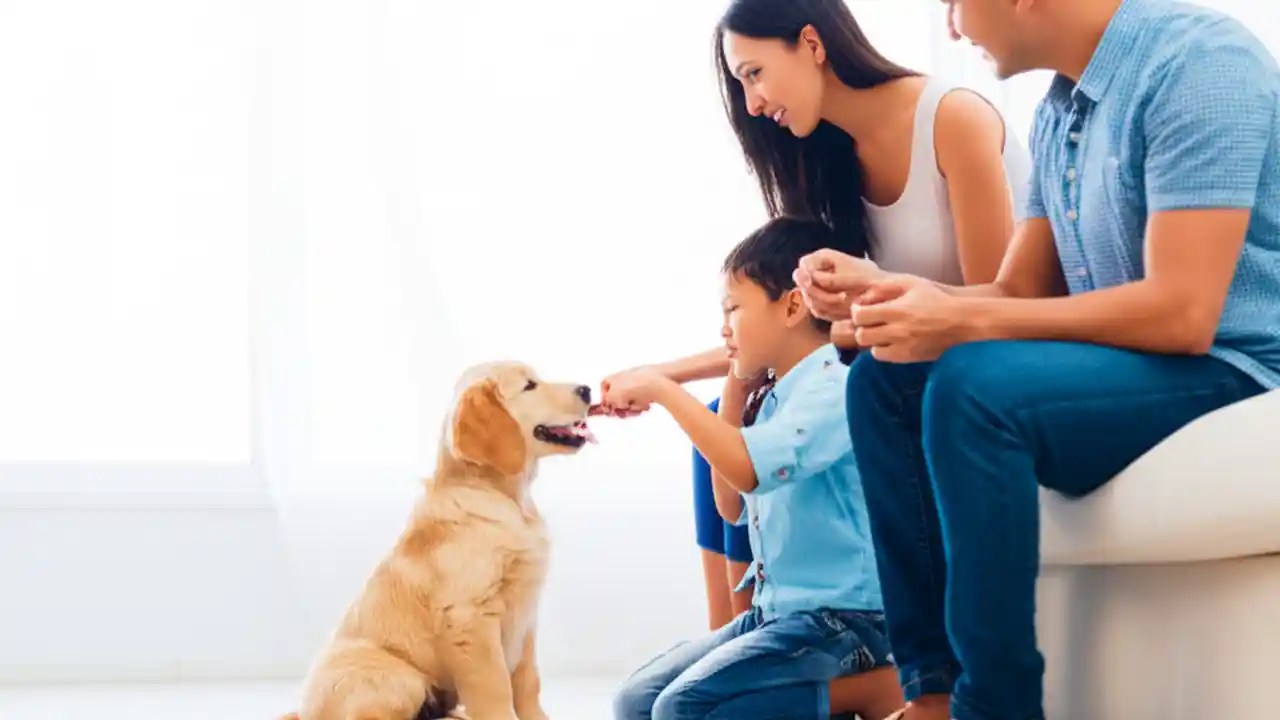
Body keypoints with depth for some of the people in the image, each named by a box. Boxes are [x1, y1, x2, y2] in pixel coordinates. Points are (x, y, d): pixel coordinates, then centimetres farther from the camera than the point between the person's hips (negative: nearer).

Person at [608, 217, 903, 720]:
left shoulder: (834, 389, -16)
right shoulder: (774, 397, 12)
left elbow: (747, 468, -31)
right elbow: (733, 507, 19)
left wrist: (665, 390, -22)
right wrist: (735, 396, 12)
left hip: (839, 616, -9)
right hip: (779, 610, 9)